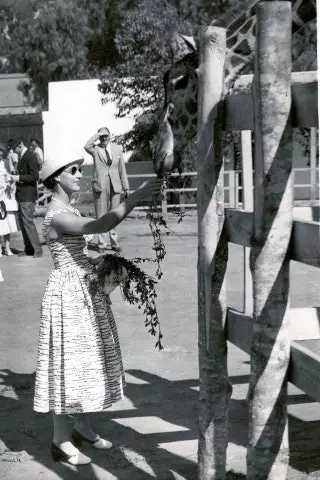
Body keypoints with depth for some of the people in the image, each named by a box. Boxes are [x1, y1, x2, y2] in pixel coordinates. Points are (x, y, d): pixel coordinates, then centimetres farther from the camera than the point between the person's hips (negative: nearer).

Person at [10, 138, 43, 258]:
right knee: (22, 221, 11)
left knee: (27, 221, -9)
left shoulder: (30, 157, -13)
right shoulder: (21, 157, 15)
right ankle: (28, 248, 18)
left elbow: (35, 176, -18)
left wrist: (19, 178, -18)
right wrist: (15, 178, 8)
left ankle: (37, 249, -3)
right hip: (21, 195, 9)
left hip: (28, 195, -9)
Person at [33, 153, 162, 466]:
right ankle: (61, 441, 9)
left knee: (85, 360, 16)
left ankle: (82, 428, 30)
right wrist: (136, 197, -36)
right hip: (68, 294, -10)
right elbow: (101, 226, -36)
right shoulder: (57, 217, -21)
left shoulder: (69, 212, 11)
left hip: (84, 290, 10)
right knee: (67, 361, -2)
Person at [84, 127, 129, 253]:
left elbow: (122, 169, 13)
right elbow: (87, 146, -24)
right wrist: (98, 134, -15)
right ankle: (102, 244, 5)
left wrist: (126, 187, 11)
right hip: (100, 186, -2)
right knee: (101, 216, 0)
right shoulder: (95, 149, 1)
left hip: (115, 186, 3)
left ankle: (114, 243, 14)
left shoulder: (117, 149, 10)